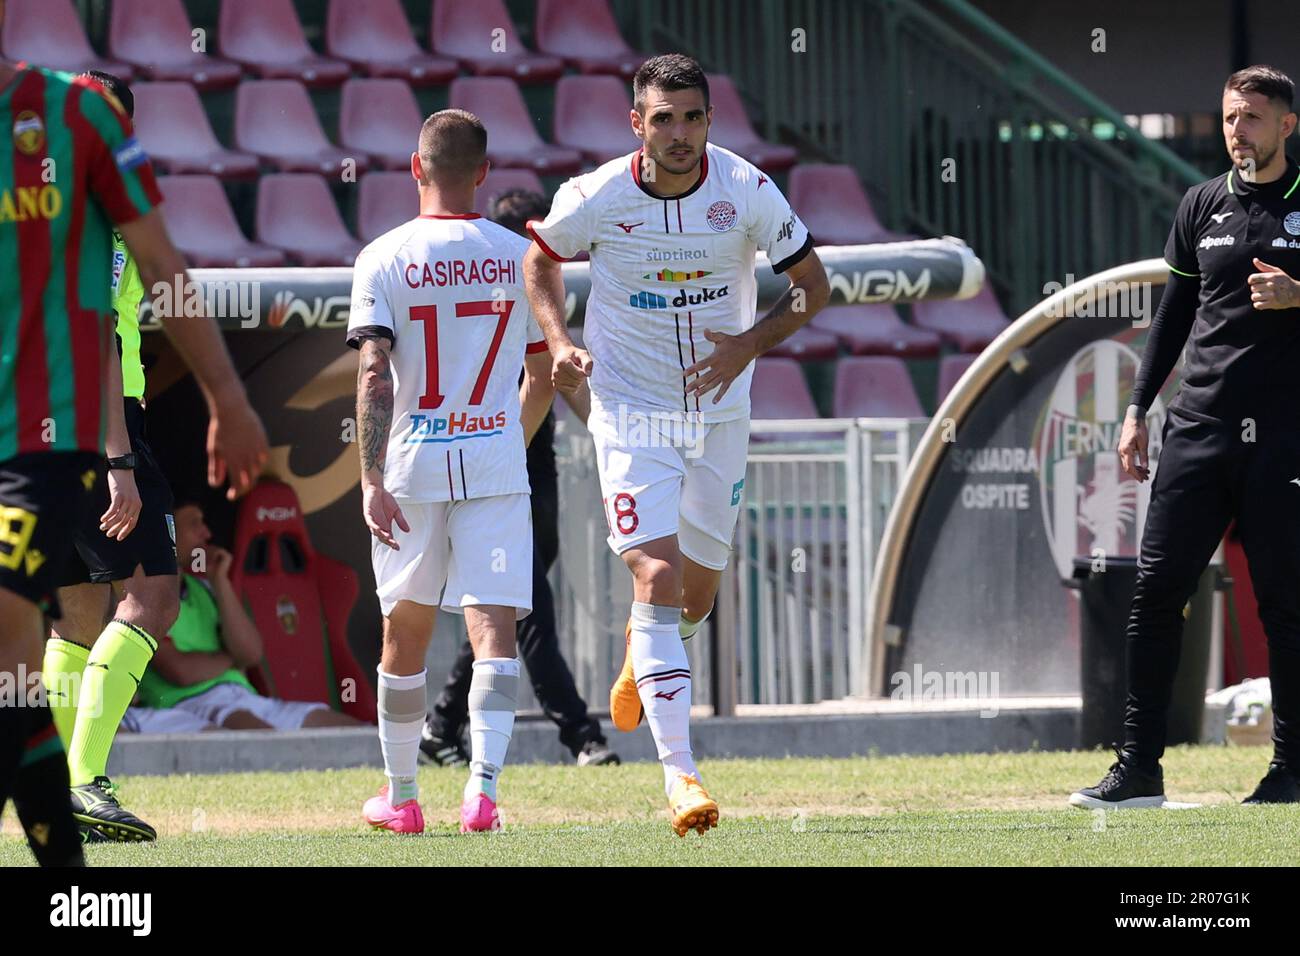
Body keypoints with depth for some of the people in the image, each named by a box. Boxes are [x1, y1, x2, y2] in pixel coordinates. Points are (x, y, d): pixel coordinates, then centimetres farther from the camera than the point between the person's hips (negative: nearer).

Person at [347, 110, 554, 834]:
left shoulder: (384, 259, -3)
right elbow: (542, 375, 11)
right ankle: (484, 787, -23)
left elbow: (375, 376, -12)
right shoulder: (520, 257, 4)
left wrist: (372, 481, -15)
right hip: (496, 463, 0)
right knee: (494, 629, -6)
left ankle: (402, 795, 24)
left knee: (406, 633, 14)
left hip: (412, 463, 0)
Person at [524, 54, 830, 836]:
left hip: (720, 412, 2)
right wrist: (560, 343, -8)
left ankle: (643, 656, 49)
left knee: (698, 594, 12)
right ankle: (680, 772, -20)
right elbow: (540, 259, 8)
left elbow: (813, 285, -1)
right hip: (631, 413, -2)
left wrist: (751, 344, -17)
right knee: (658, 578, -17)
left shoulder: (746, 191, -12)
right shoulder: (596, 198, -12)